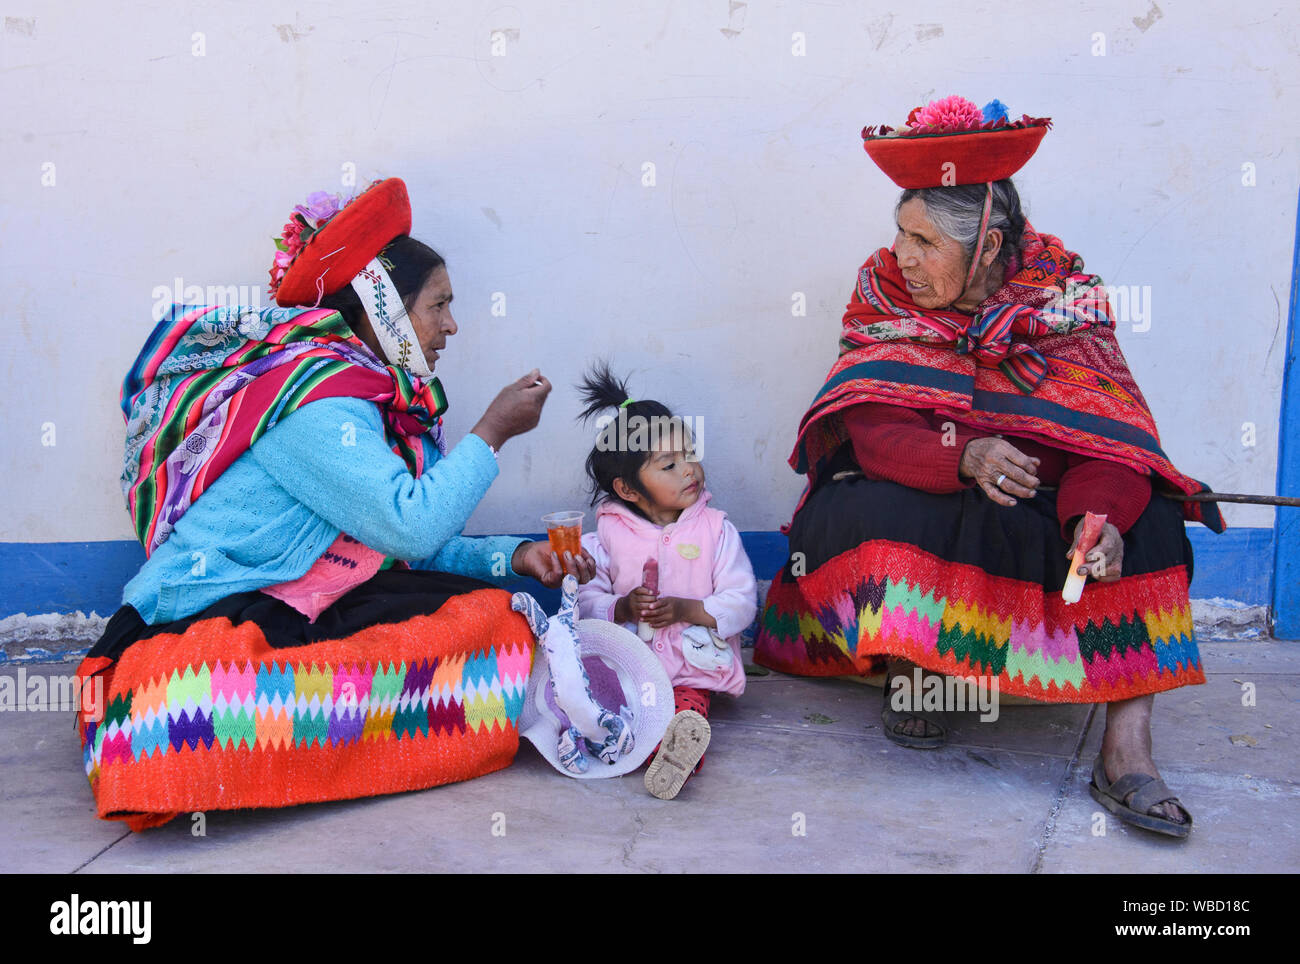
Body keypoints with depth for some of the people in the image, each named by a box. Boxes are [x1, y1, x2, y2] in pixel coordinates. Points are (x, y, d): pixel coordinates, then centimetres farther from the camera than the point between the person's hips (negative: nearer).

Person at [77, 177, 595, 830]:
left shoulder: (378, 397, 14)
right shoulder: (317, 392, -15)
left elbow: (406, 545, 14)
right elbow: (411, 525, -22)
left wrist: (516, 556, 2)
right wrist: (492, 430, -11)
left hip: (288, 612, 10)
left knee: (496, 608, -4)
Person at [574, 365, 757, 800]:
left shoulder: (715, 528, 7)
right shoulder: (610, 533, 9)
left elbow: (742, 602, 2)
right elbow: (586, 599, 7)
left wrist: (685, 609, -12)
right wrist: (621, 608, -14)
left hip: (693, 666, -1)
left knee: (690, 704, -35)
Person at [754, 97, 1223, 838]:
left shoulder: (1061, 290, -7)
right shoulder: (883, 294, -6)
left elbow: (1109, 429, -17)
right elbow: (876, 433, -19)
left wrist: (1100, 515, -38)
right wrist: (966, 457, -39)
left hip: (1040, 506, 1)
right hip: (920, 501, 0)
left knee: (1145, 526, -24)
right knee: (871, 511, -33)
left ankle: (1127, 750, -25)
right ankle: (908, 673, -10)